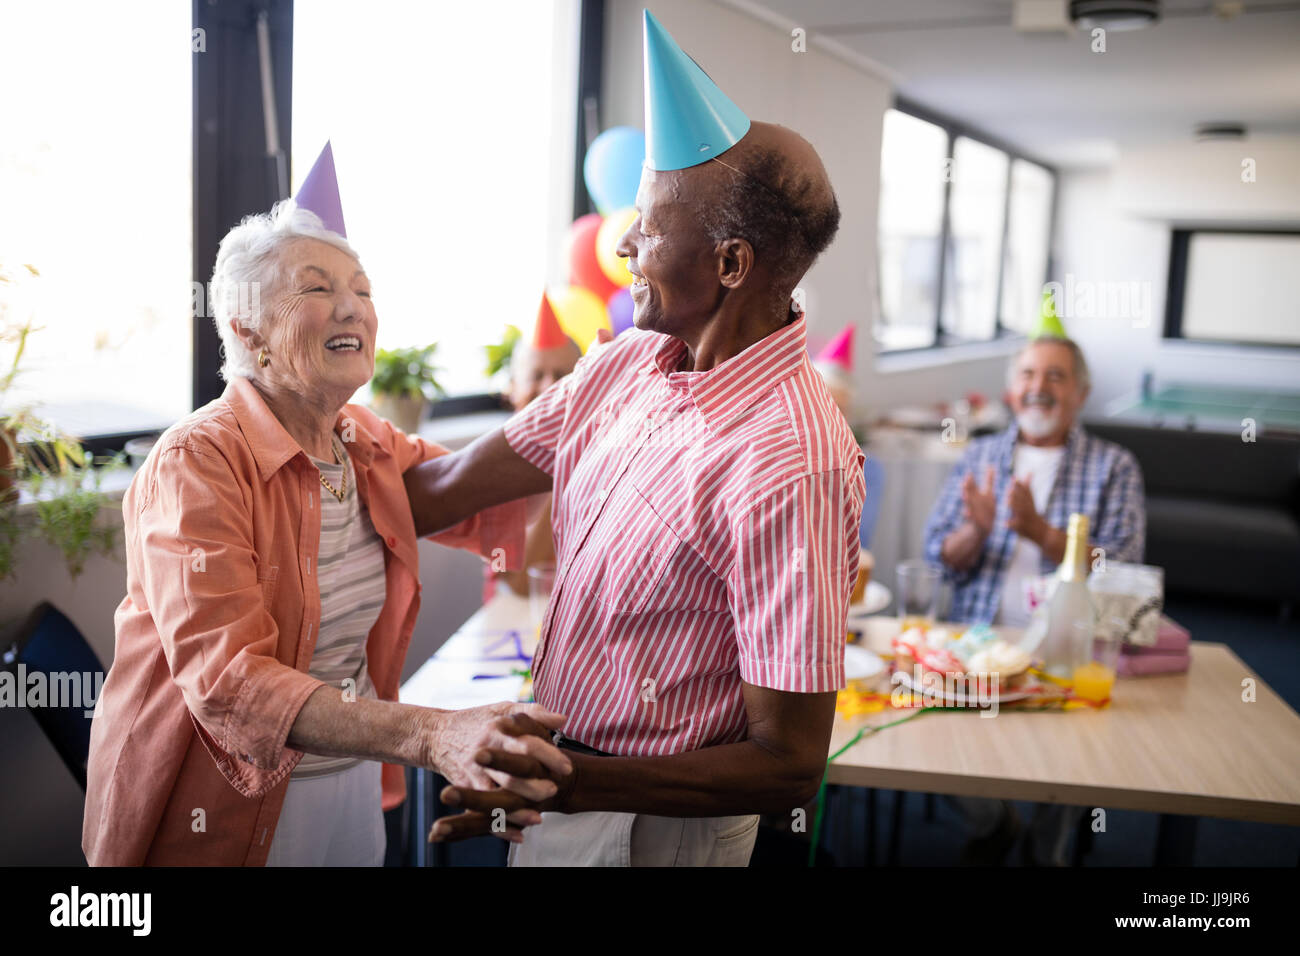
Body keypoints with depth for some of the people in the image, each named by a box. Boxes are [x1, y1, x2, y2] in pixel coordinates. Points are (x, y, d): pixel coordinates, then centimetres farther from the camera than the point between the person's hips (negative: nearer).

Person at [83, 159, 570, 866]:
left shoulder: (371, 445, -1)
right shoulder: (198, 462, -21)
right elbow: (225, 676, -30)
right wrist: (433, 737, -43)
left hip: (356, 786, 6)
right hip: (222, 815, -5)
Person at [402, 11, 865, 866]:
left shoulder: (793, 467, -29)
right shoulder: (623, 365, -5)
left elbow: (788, 767, -24)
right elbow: (446, 491, 3)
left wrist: (572, 784, -31)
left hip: (651, 822, -6)